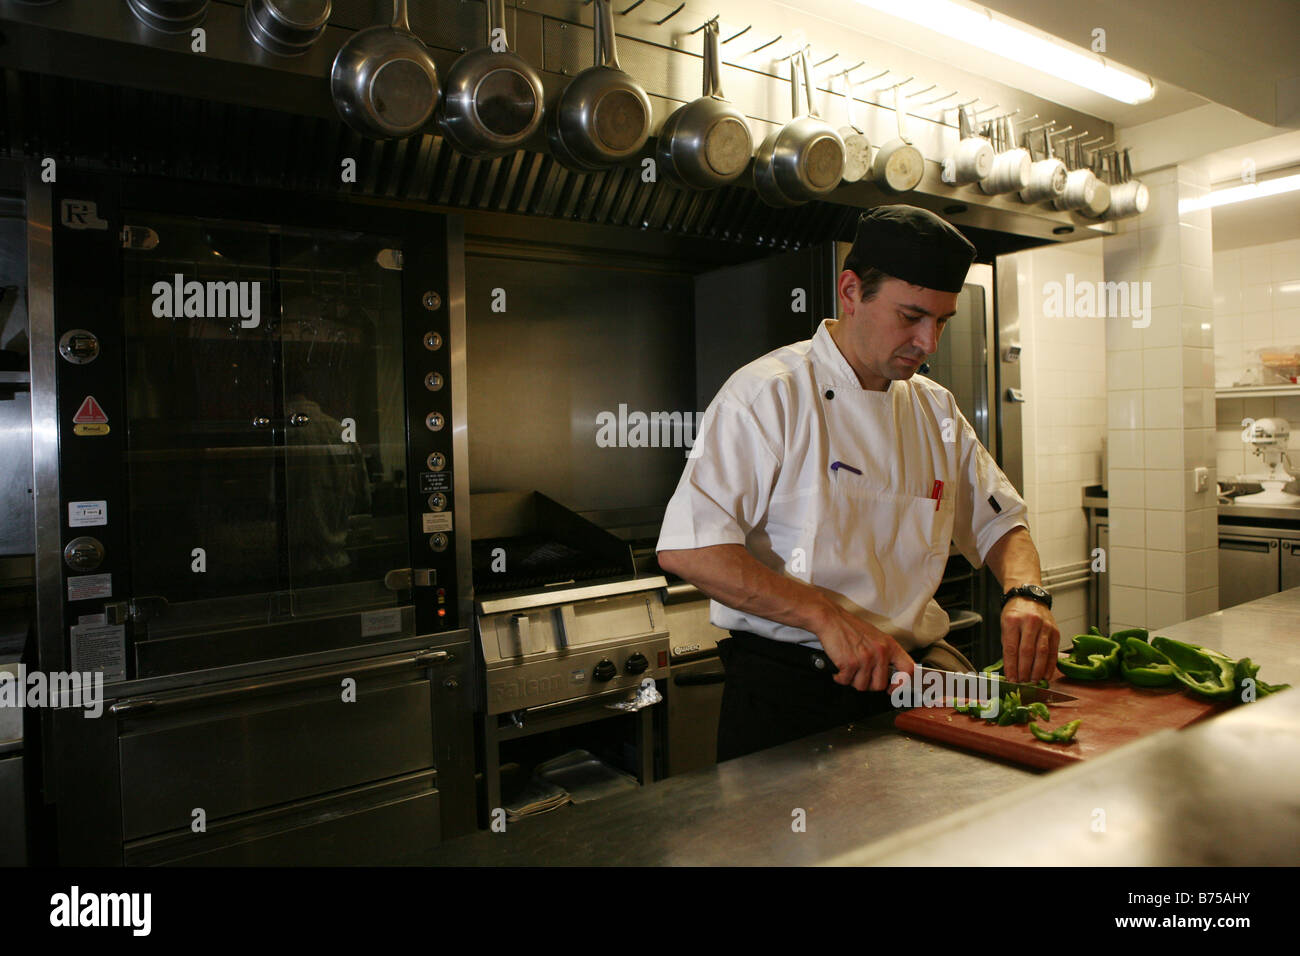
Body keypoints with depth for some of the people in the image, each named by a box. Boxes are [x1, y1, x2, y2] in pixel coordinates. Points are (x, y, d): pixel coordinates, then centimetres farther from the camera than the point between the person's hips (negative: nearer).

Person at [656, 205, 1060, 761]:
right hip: (787, 689, -6)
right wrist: (827, 616, -23)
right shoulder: (769, 392, -10)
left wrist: (1025, 593, -3)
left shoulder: (938, 411, 13)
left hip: (914, 670, 7)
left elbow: (1000, 522, 20)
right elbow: (688, 548, -18)